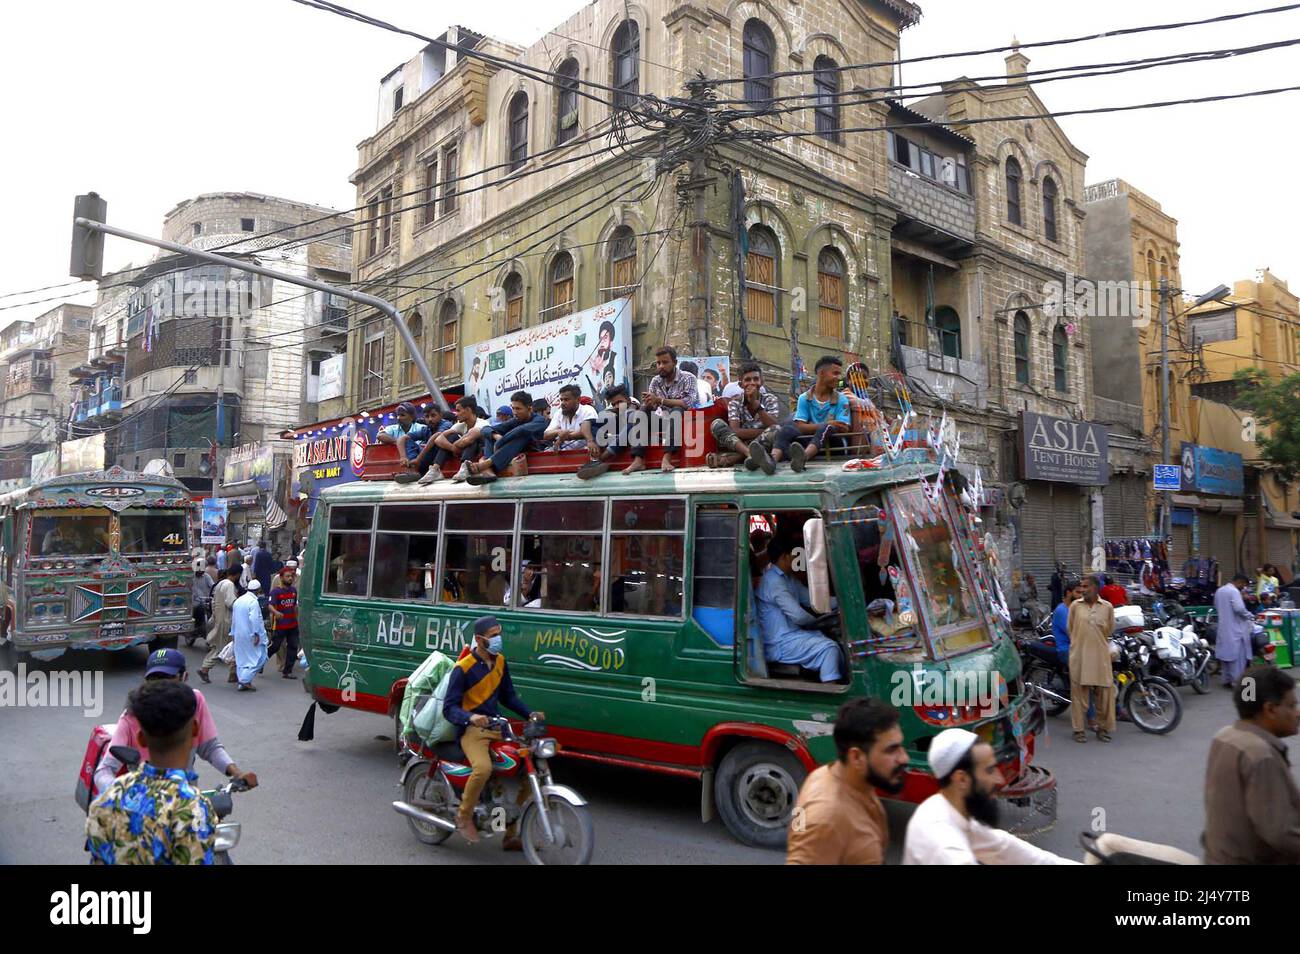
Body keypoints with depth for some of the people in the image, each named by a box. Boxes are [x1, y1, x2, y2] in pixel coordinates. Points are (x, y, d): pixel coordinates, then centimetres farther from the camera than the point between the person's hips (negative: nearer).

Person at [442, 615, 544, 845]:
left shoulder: (500, 661, 9)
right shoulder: (463, 668, -12)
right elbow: (449, 708, -13)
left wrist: (530, 713, 4)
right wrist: (470, 717, -33)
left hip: (497, 727, 7)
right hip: (471, 730, -6)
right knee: (483, 768, -34)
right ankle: (464, 817, -7)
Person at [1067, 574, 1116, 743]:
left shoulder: (1107, 607, 1)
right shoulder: (1075, 605, 1)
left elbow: (1110, 629, 13)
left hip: (1100, 655, 1)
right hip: (1079, 655, -1)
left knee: (1104, 692, 6)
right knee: (1079, 692, 3)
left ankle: (1103, 727, 21)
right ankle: (1079, 729, 12)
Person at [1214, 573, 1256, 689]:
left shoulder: (1219, 591, 14)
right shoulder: (1234, 591, -14)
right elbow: (1239, 608, -23)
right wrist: (1250, 615, -7)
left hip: (1223, 628, 9)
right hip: (1235, 628, -9)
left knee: (1226, 653, 14)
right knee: (1238, 656, -3)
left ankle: (1227, 680, 19)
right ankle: (1237, 682, -2)